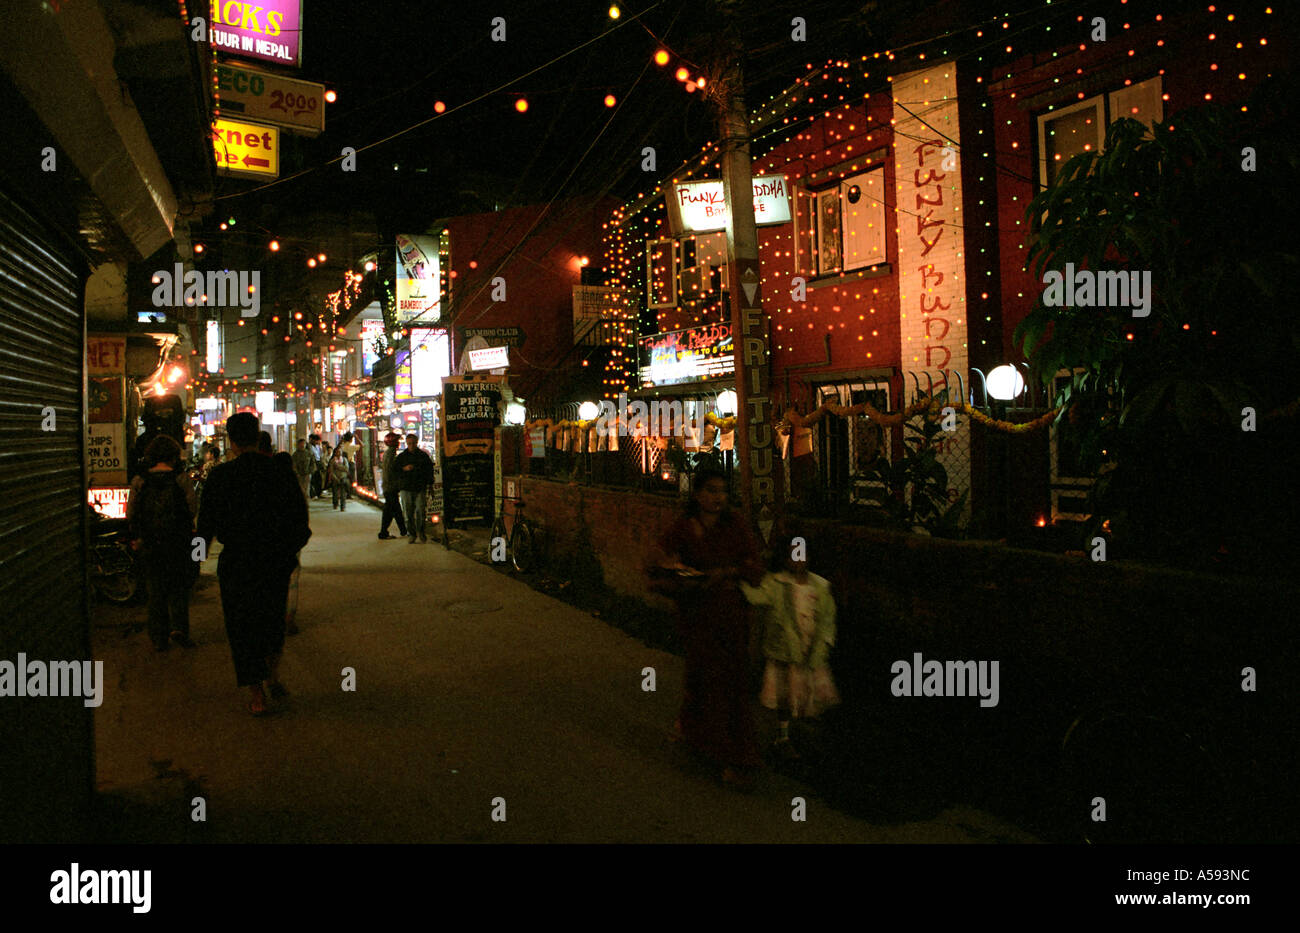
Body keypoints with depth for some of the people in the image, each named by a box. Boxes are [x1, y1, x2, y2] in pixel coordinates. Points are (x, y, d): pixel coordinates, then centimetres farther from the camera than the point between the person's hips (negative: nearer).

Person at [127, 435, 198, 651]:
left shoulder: (139, 481, -1)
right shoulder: (181, 479, -7)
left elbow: (131, 515, 1)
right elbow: (192, 509, -8)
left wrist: (138, 536, 16)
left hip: (150, 545, 2)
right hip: (178, 544, -2)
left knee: (155, 592, 11)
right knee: (179, 587, 12)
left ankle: (159, 637, 15)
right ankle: (179, 627, -5)